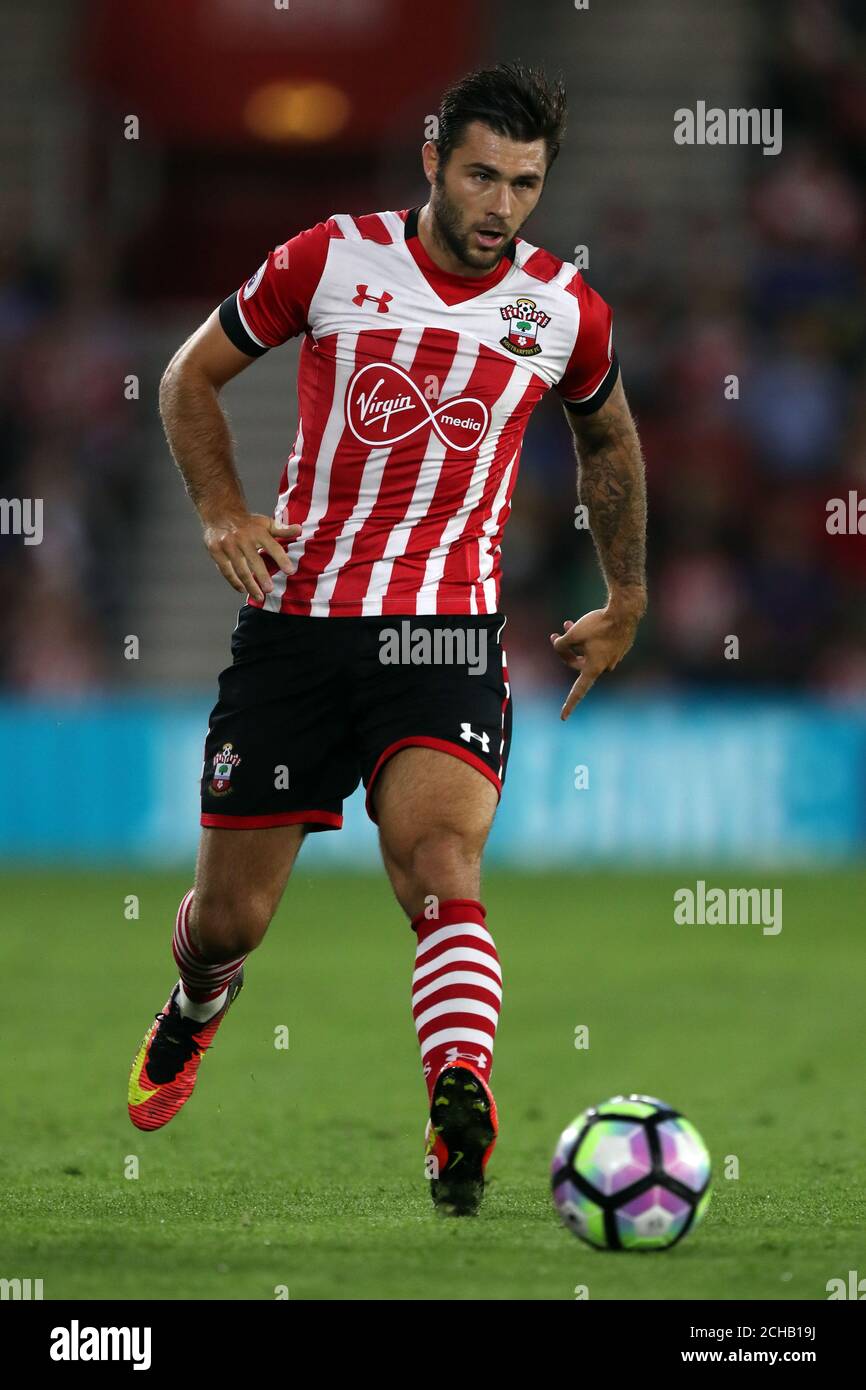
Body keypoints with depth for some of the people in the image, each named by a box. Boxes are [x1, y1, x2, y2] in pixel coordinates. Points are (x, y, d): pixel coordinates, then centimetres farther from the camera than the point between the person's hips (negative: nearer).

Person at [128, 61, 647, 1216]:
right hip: (295, 618, 0)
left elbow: (607, 438, 26)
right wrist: (222, 509, -4)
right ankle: (193, 1012, 44)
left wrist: (625, 605, 28)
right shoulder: (331, 260, -1)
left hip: (446, 629, 0)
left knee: (441, 860, -27)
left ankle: (461, 1120, -43)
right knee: (231, 917, 7)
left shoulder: (564, 307, 4)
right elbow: (192, 376, 11)